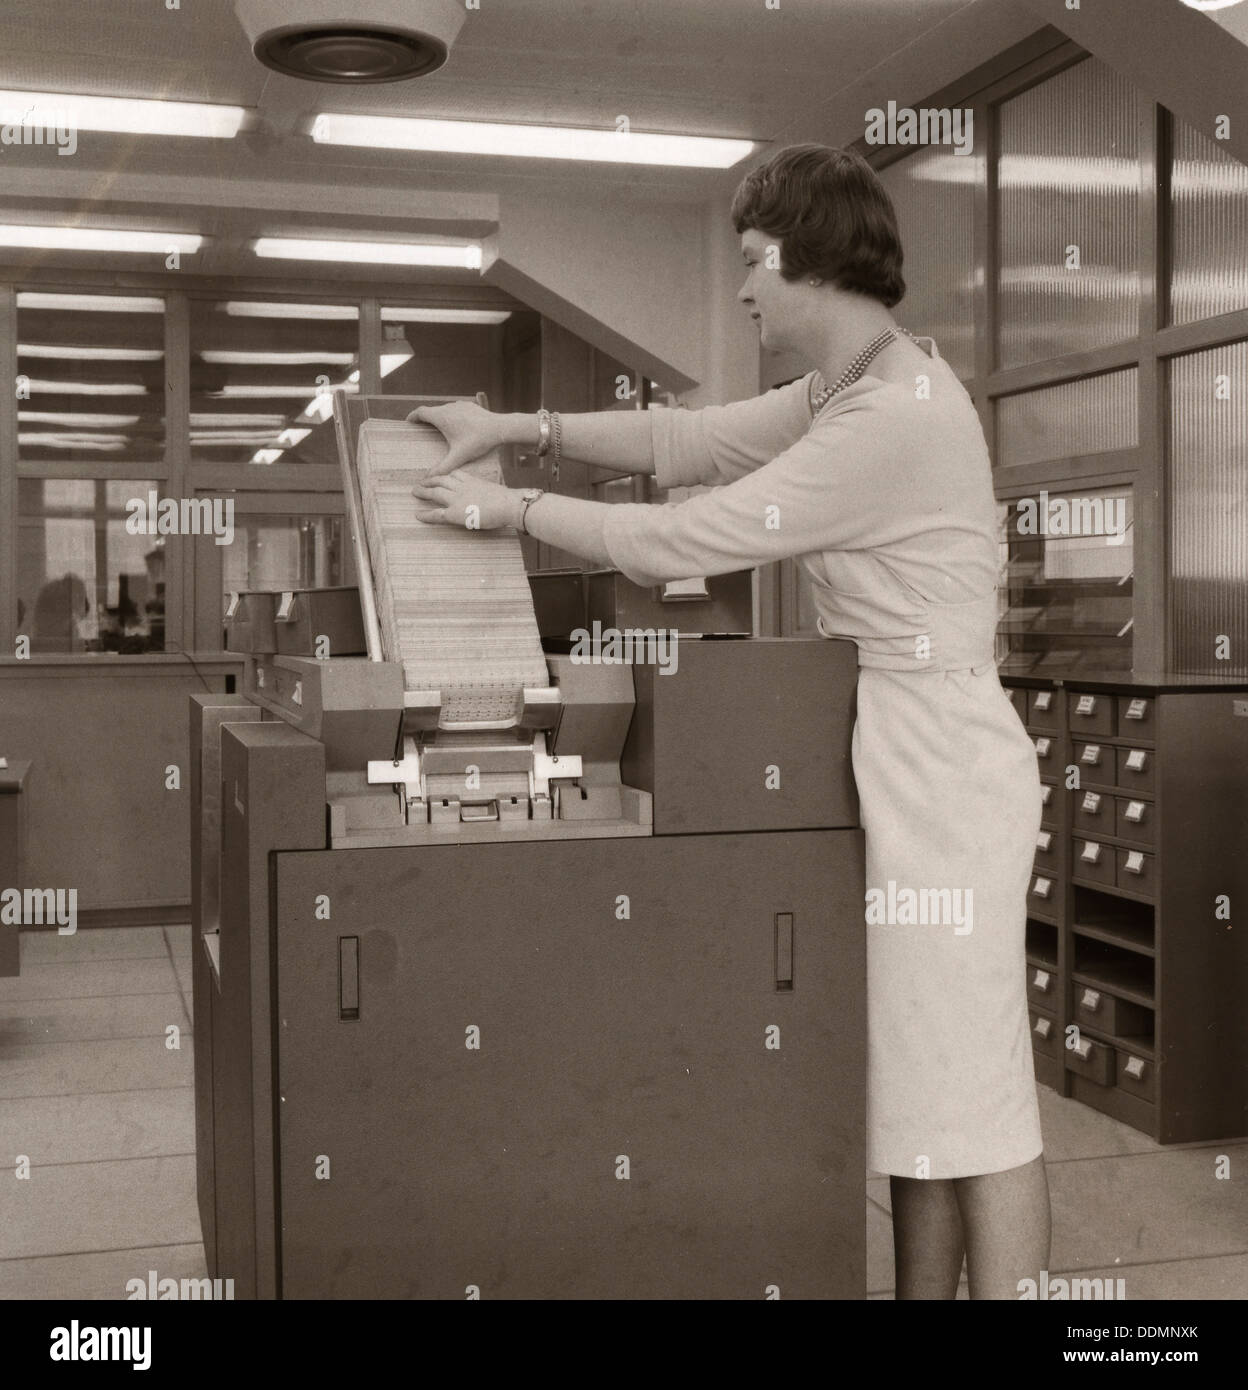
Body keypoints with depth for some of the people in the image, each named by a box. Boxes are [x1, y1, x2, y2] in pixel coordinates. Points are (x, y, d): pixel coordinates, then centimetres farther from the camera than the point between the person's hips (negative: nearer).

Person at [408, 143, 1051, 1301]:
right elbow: (689, 442, 19)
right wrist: (521, 427, 13)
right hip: (893, 756, 10)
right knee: (919, 1082, 15)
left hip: (938, 765, -10)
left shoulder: (895, 414, -20)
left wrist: (513, 509, -5)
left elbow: (685, 540, -17)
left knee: (971, 1092, -2)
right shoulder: (845, 391, 12)